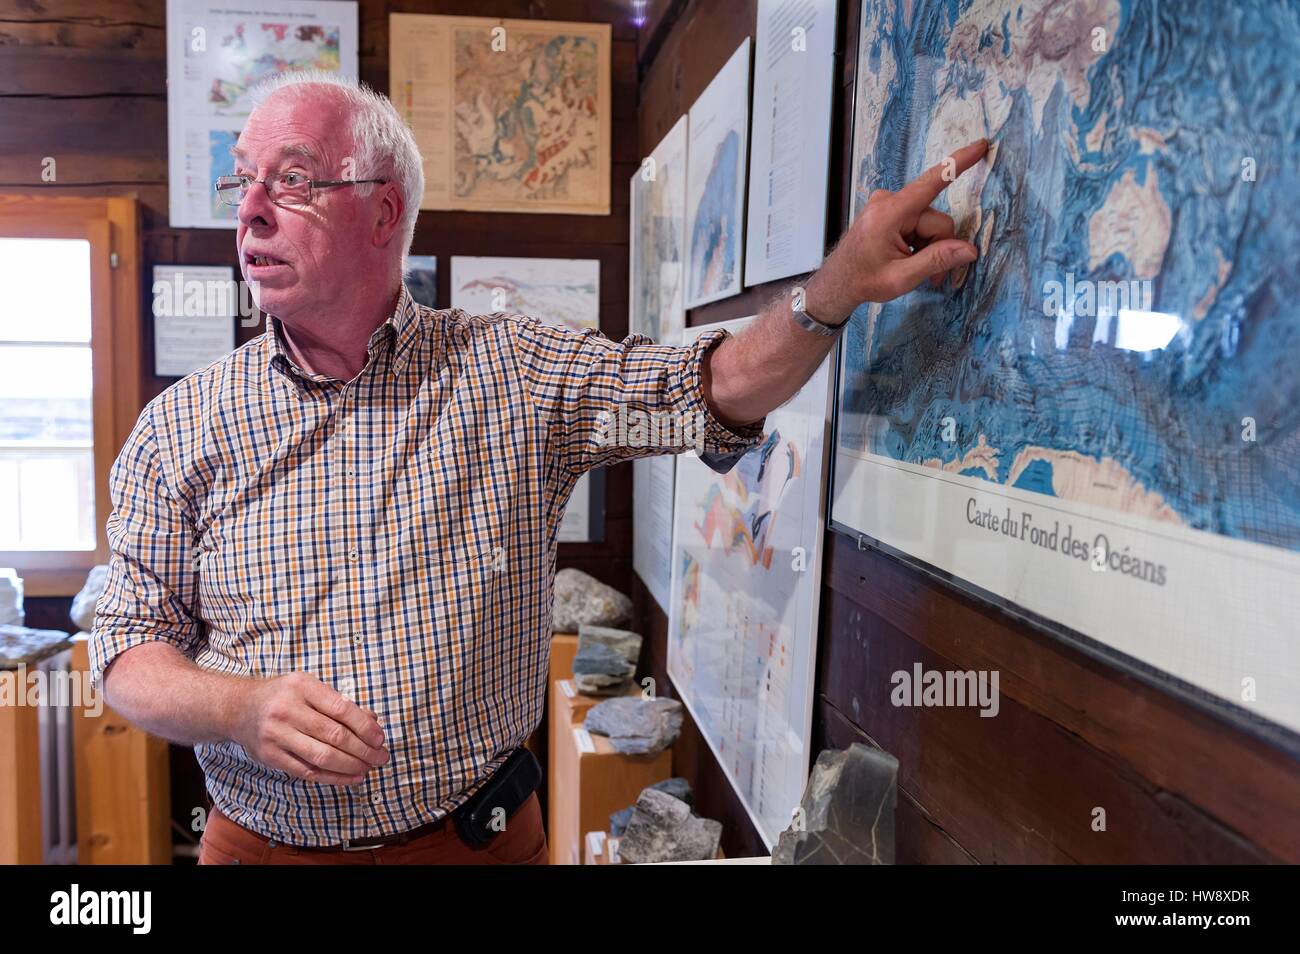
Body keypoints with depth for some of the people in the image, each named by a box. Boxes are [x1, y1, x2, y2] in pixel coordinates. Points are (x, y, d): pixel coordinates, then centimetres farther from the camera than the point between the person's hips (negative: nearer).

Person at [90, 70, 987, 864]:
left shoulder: (511, 372, -6)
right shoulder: (180, 428, -4)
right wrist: (244, 708, -22)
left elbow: (719, 388, -11)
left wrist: (840, 284, -29)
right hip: (261, 841, 1)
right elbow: (130, 651, -2)